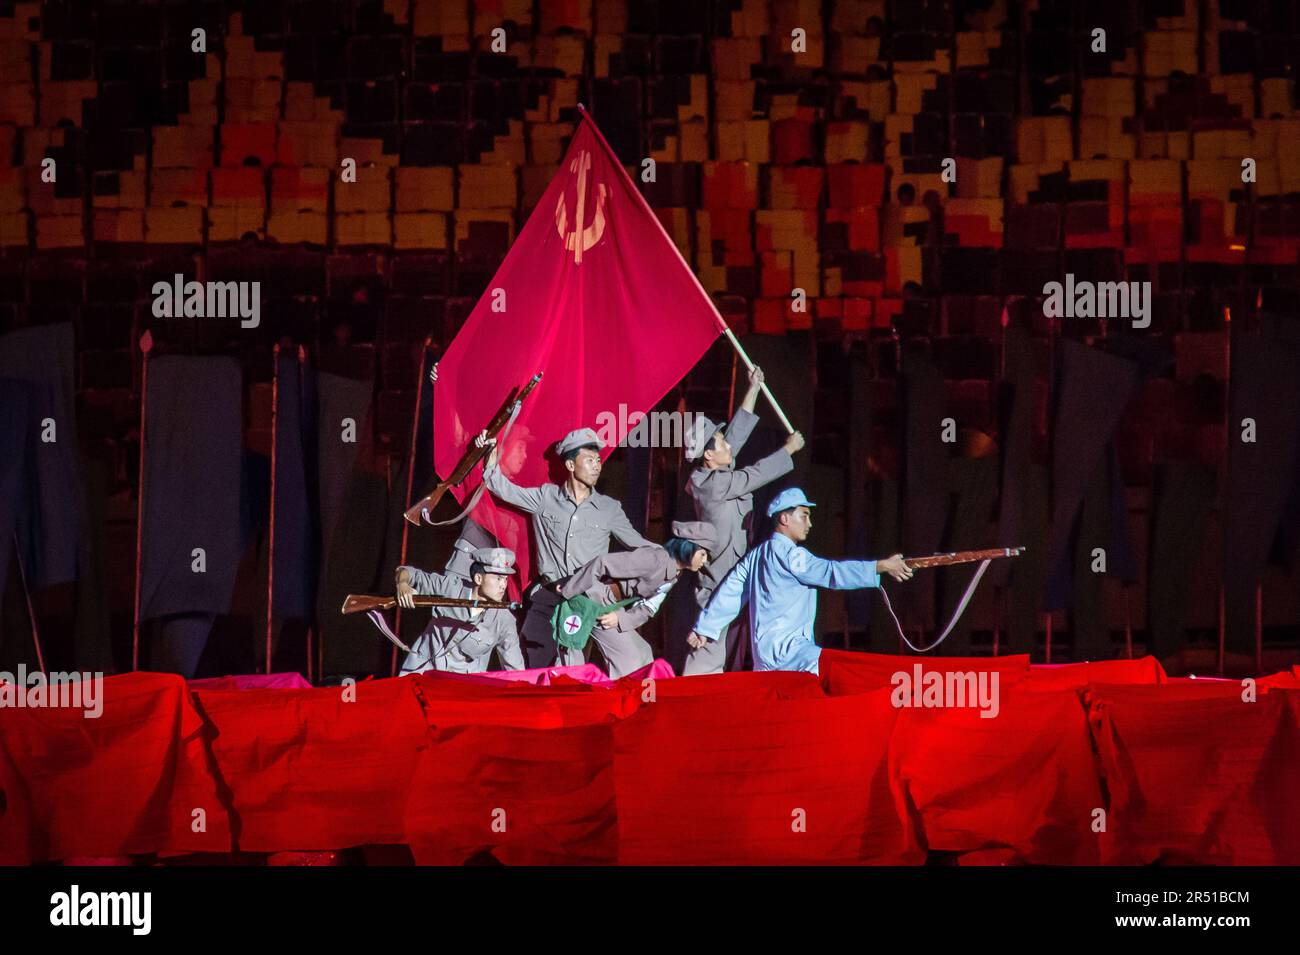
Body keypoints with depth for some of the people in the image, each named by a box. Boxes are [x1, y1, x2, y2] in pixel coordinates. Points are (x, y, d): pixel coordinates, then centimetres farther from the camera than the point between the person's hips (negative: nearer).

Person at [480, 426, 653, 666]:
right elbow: (506, 490, 10)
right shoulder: (546, 497, 8)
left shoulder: (609, 509, 9)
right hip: (548, 598, 0)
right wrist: (491, 458, -3)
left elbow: (638, 544, 12)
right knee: (532, 667, -6)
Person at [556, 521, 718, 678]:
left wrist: (621, 618, -20)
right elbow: (602, 564, -27)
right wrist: (567, 591, -21)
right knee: (628, 659, -9)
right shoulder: (655, 559, -26)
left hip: (612, 608, 9)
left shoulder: (674, 574, 5)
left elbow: (649, 607, 0)